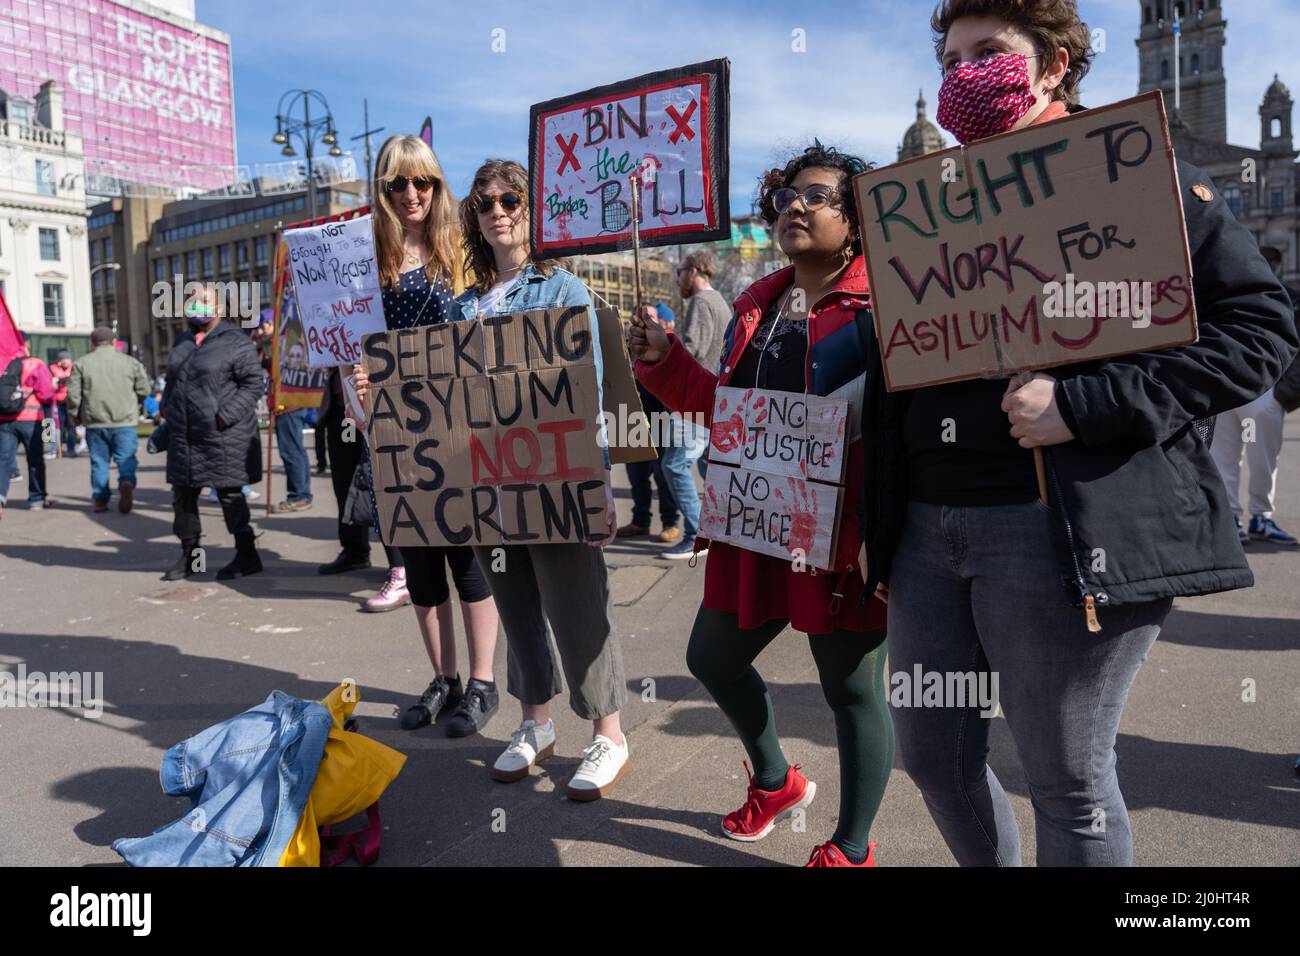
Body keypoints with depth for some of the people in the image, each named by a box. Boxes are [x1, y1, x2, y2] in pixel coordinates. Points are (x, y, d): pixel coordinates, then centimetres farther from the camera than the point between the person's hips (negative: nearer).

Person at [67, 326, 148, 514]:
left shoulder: (82, 363, 4)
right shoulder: (130, 362, 3)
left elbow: (73, 394, 1)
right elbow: (144, 389, 3)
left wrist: (77, 415, 15)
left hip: (95, 422, 1)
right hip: (124, 422, -1)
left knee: (99, 461, 11)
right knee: (126, 458, 3)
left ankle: (100, 499, 14)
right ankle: (127, 482, -25)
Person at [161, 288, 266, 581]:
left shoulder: (236, 342, -6)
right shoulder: (182, 342, 17)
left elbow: (253, 384, -13)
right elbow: (172, 383, 26)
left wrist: (225, 416, -18)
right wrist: (168, 412, 12)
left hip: (224, 438, -7)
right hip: (184, 438, 8)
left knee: (230, 495, -1)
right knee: (182, 497, 13)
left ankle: (247, 555, 12)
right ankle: (189, 556, 26)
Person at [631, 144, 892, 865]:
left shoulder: (881, 301, -10)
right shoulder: (757, 305, 13)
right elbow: (725, 405, 18)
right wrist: (664, 362, 7)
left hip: (840, 533, -7)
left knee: (851, 685, 8)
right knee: (712, 657, 20)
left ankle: (851, 849, 31)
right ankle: (775, 781, 46)